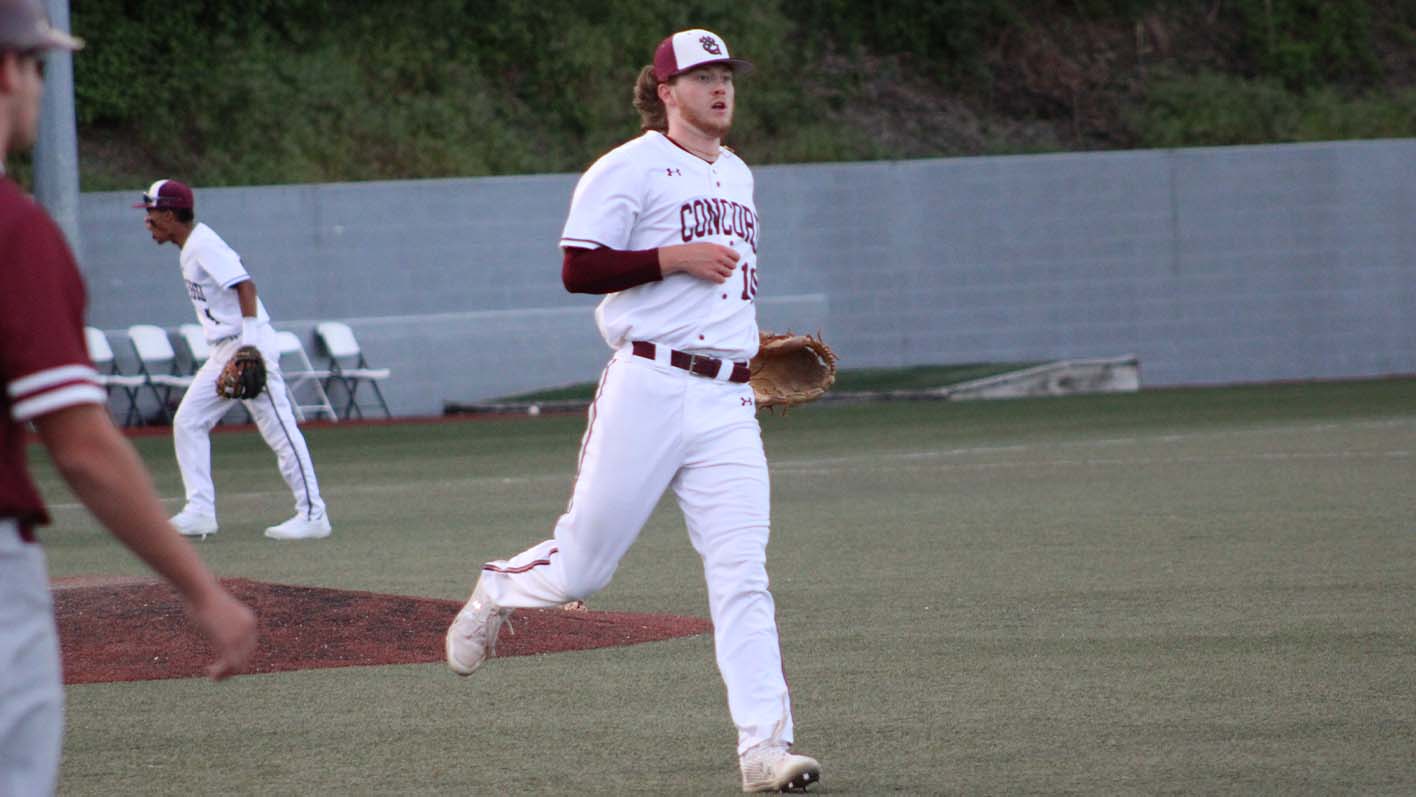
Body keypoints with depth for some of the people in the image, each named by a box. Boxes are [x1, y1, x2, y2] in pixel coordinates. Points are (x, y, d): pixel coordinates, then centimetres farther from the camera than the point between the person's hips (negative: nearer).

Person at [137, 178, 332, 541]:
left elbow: (244, 286, -23)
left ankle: (313, 515, -5)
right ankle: (200, 511, 6)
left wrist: (249, 346, -30)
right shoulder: (192, 247, 16)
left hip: (251, 345, -11)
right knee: (188, 422, 7)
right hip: (223, 352, 11)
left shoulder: (204, 245, -14)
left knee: (280, 430, -8)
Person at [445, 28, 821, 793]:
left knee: (741, 576, -5)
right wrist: (673, 256, -19)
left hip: (727, 401, 6)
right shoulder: (630, 168, -4)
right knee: (582, 565, 0)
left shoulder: (738, 175, 21)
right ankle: (496, 592, 33)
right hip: (649, 387, -6)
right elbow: (578, 269, -12)